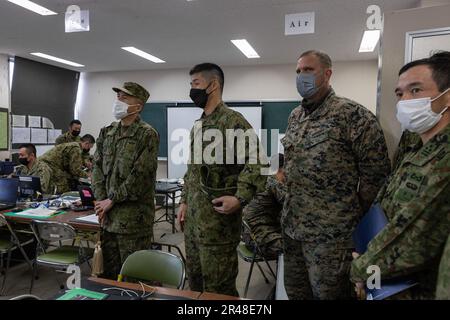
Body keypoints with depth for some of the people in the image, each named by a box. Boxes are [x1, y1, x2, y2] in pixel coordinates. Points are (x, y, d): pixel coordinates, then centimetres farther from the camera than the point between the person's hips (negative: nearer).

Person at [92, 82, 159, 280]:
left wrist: (112, 200, -11)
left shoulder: (147, 134, -10)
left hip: (133, 217, -6)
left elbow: (140, 176, -16)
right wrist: (101, 201, -3)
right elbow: (97, 166, 9)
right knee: (108, 271, 19)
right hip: (108, 214, 7)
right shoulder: (107, 132, 11)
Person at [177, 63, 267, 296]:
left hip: (218, 218, -8)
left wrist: (240, 198, -27)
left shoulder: (234, 121, -12)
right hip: (193, 218, 8)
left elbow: (255, 164, -17)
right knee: (195, 281, 19)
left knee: (218, 287, 3)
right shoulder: (197, 125, 14)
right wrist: (184, 201, 16)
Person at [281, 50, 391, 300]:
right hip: (291, 226, 7)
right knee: (294, 293, 19)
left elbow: (376, 171, -11)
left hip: (330, 232, -7)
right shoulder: (294, 116, 11)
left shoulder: (352, 114, -12)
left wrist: (354, 214, -4)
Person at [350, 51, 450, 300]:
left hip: (421, 290, -8)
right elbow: (384, 212, 10)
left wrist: (360, 269, -11)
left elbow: (413, 246, -27)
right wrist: (366, 263, -1)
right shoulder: (418, 153, 5)